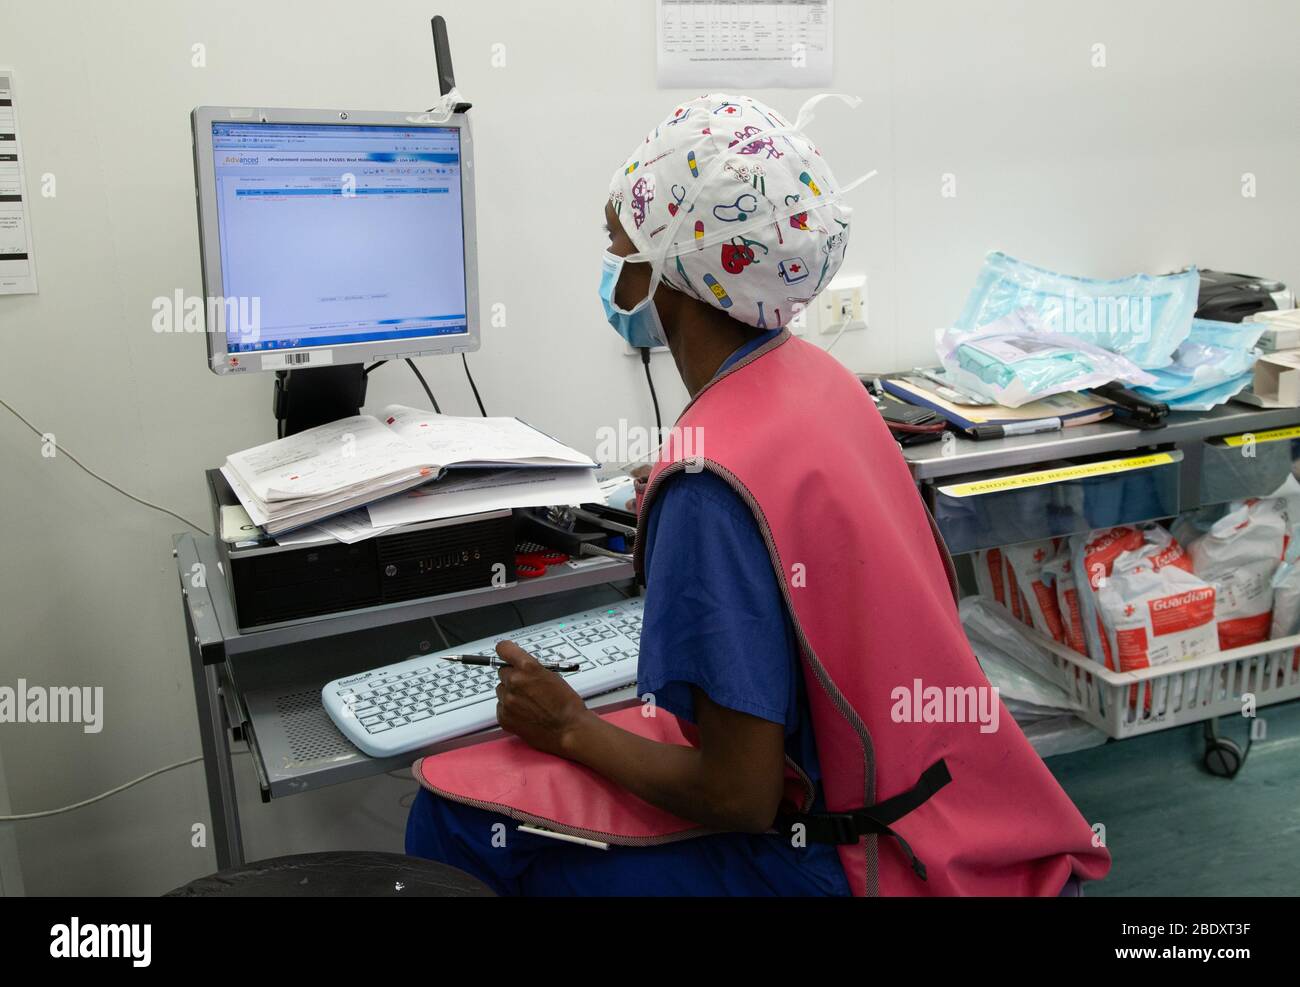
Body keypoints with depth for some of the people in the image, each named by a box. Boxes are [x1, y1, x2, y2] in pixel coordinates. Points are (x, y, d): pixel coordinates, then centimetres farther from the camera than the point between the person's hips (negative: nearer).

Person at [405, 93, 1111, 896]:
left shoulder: (712, 479, -29)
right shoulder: (816, 374, -3)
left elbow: (738, 797, -23)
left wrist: (570, 727, -8)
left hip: (853, 856, -8)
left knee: (458, 818, -8)